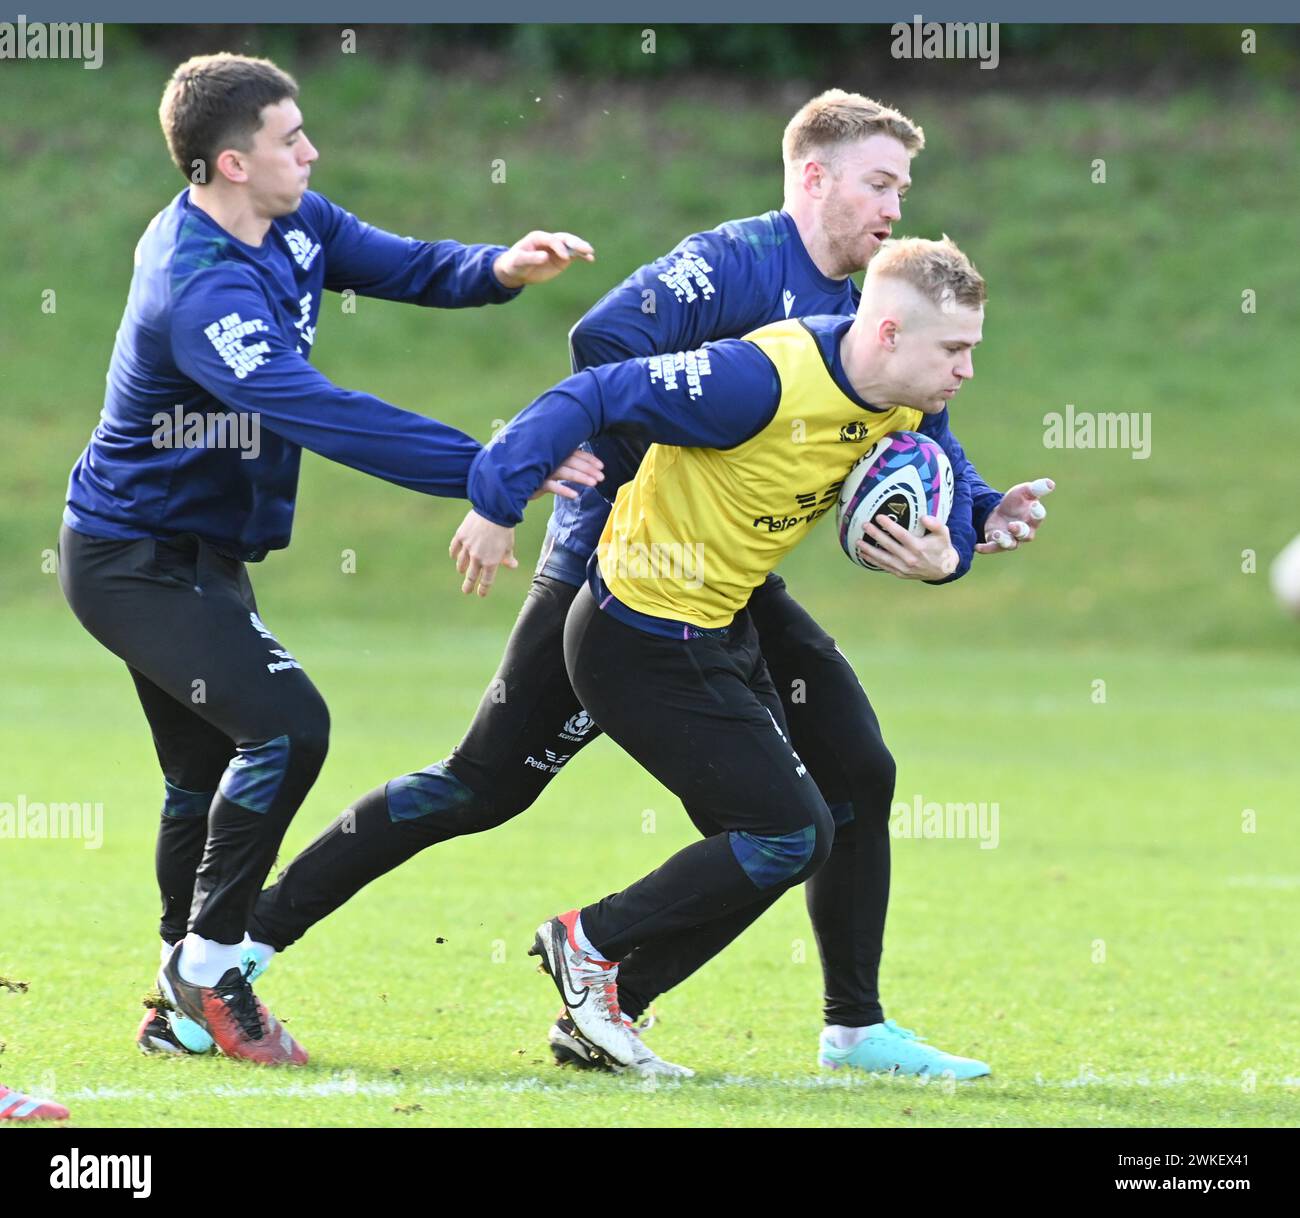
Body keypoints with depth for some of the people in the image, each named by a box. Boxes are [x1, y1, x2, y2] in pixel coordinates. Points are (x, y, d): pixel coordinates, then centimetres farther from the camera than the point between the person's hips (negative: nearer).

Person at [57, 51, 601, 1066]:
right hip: (135, 557, -10)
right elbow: (316, 414, -39)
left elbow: (401, 266, 1)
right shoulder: (200, 288, -31)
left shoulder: (289, 222, -1)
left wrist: (499, 268, -24)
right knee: (285, 723, -22)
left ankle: (185, 1011, 26)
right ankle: (210, 969, -11)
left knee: (210, 772, 15)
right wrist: (493, 468, -42)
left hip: (195, 557, 10)